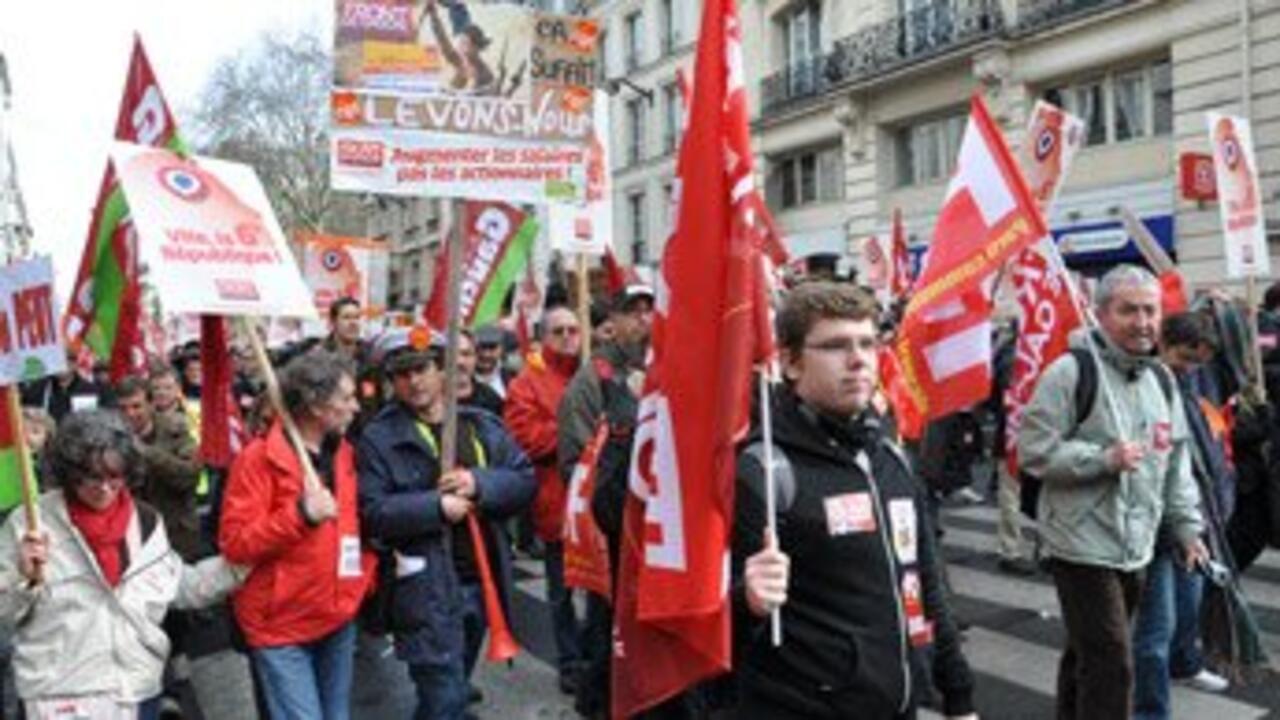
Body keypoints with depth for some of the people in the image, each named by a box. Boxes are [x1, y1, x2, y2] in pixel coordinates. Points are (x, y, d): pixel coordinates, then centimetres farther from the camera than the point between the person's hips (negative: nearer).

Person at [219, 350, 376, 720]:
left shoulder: (342, 452, 8)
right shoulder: (260, 457, -14)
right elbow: (234, 543, -17)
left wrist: (365, 575, 8)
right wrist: (300, 515, -27)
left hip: (338, 619, 7)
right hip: (282, 626, -7)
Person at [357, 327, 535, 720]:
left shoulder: (482, 425, 7)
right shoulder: (378, 437, -6)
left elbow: (525, 480, 1)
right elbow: (373, 512, -14)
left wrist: (480, 483, -16)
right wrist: (435, 506, -22)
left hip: (481, 577, 5)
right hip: (425, 585, -5)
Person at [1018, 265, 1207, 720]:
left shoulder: (1160, 378, 11)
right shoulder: (1072, 371, -14)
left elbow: (1176, 461, 19)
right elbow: (1034, 451, -17)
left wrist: (1186, 526, 15)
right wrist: (1105, 459, -23)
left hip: (1136, 546, 7)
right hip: (1084, 544, -7)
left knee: (1087, 655, 20)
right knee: (1111, 666, -8)